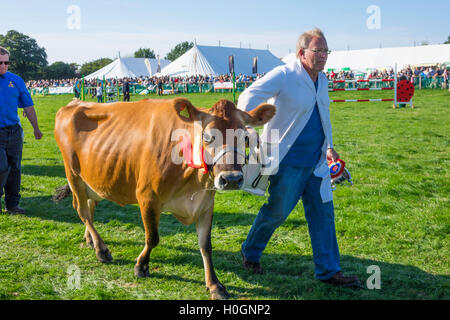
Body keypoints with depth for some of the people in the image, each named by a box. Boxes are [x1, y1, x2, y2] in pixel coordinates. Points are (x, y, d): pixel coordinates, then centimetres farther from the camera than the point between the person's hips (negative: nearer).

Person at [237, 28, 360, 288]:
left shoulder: (322, 80, 11)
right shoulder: (284, 76, -13)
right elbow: (249, 98, -21)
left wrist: (329, 147, 21)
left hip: (316, 162, 7)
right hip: (288, 160, -7)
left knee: (323, 212, 8)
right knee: (277, 211, 3)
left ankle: (329, 270, 17)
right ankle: (250, 253, 28)